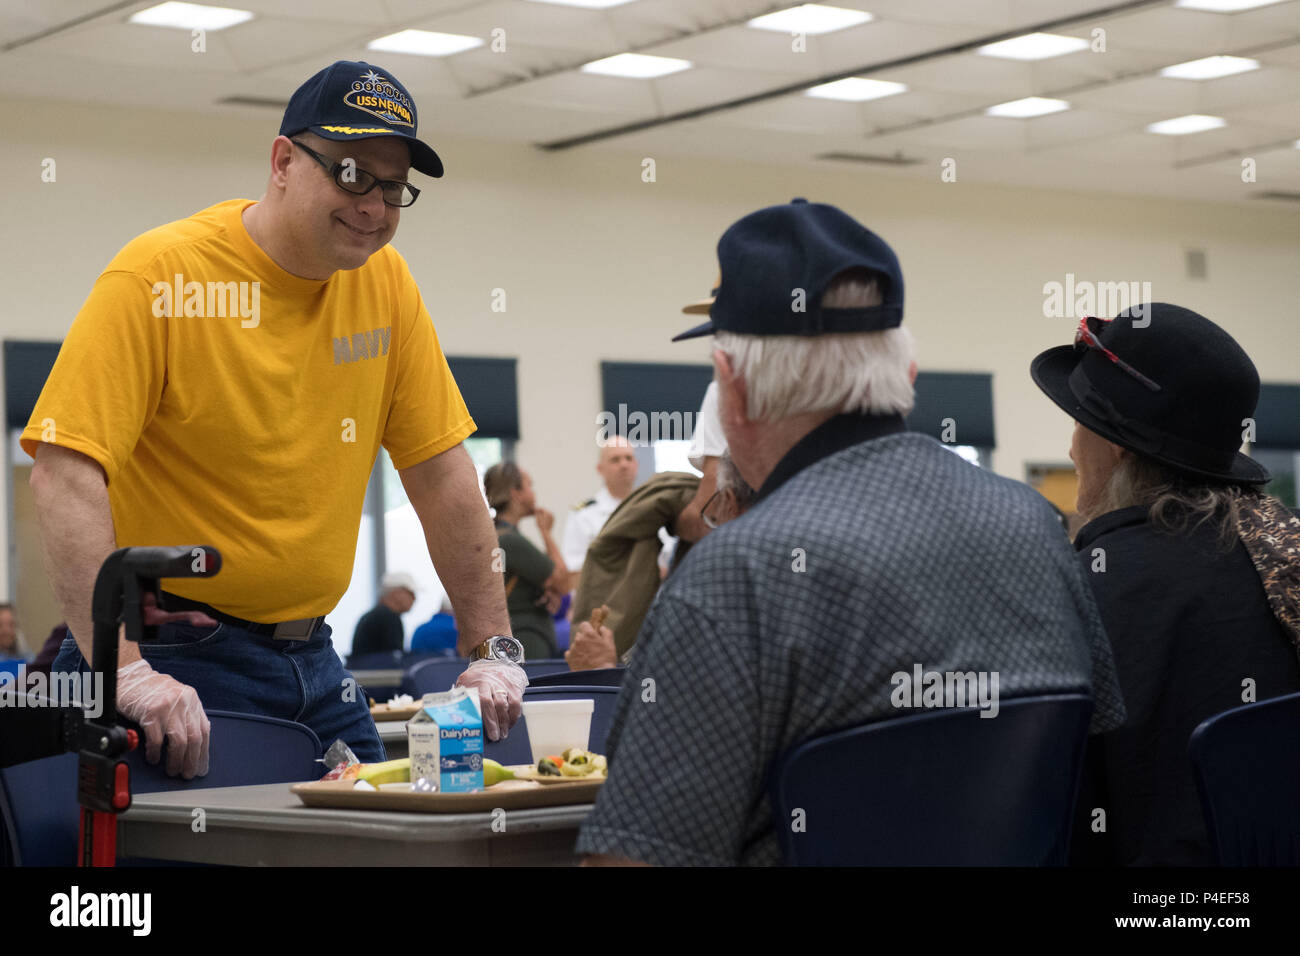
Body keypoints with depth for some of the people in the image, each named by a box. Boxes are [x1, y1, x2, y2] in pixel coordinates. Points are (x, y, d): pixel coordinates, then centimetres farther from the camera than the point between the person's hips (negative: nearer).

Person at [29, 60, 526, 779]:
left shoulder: (384, 281, 4)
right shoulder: (159, 276, -14)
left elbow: (441, 471, 8)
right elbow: (65, 476, -22)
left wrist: (492, 649, 1)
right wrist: (125, 669, -31)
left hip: (310, 658, 6)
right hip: (175, 662, -6)